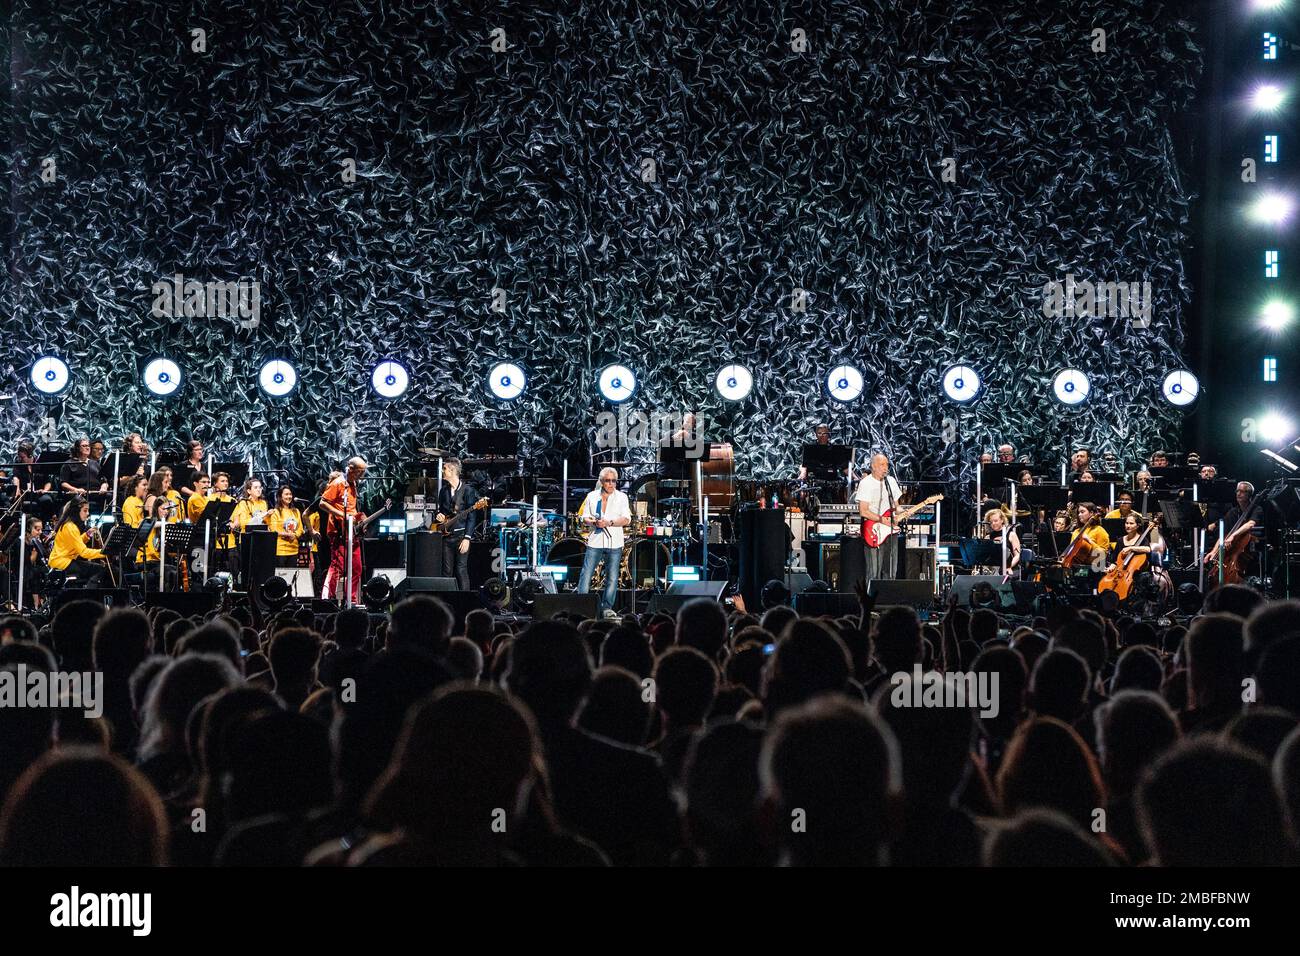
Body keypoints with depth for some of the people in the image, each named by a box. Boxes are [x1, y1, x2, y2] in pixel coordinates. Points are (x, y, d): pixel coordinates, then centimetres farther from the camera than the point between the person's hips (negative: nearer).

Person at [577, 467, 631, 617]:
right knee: (586, 574, -7)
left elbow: (626, 520, -3)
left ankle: (607, 607, 10)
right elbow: (584, 517, 12)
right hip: (595, 542, 0)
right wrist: (592, 521, -11)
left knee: (612, 577, 1)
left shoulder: (621, 497, 5)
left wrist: (609, 523, -17)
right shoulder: (592, 496, 9)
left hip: (614, 543, 0)